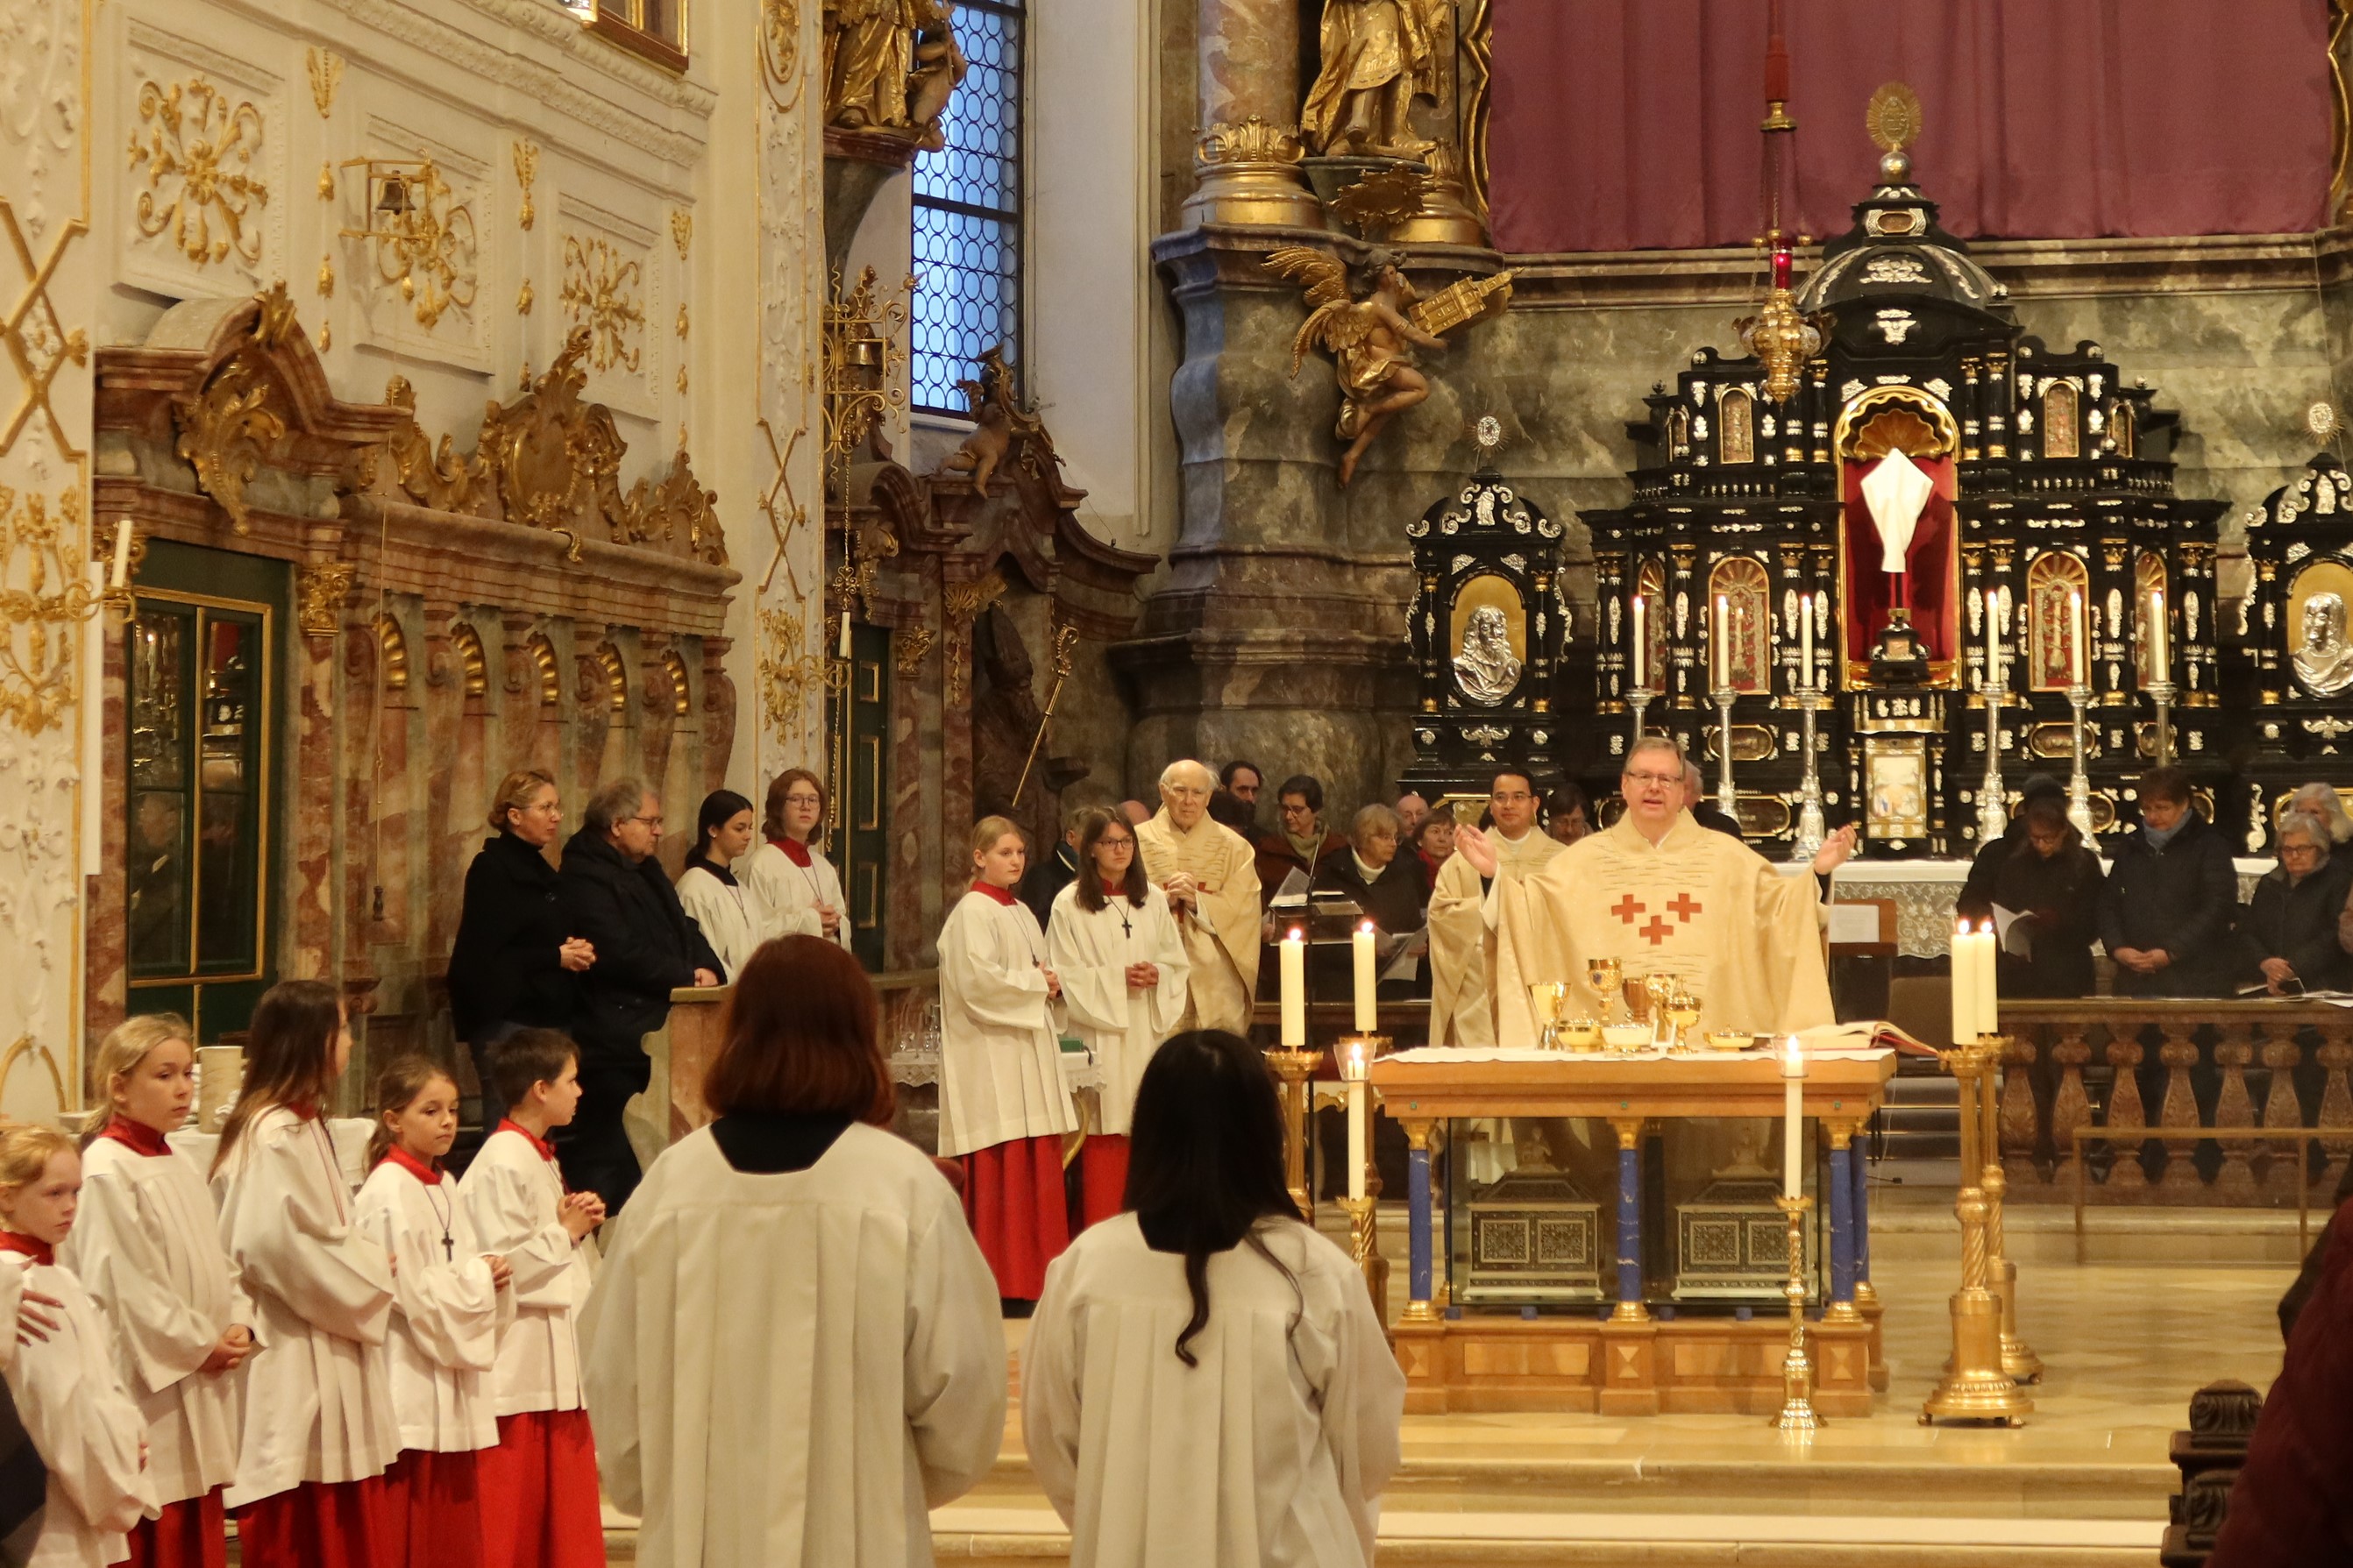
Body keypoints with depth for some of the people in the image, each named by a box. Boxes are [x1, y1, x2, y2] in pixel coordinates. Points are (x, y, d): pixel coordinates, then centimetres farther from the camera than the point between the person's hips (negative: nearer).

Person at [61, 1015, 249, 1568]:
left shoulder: (182, 1169, 13)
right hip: (148, 1387, -8)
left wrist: (239, 1324, -3)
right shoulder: (106, 1169, -13)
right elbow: (124, 1282, -18)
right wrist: (199, 1344, -13)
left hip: (201, 1385, 8)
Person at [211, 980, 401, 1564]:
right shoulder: (277, 1136, -17)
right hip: (296, 1366, -10)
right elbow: (287, 1249, -23)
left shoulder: (301, 1124, 15)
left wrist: (368, 1261, 4)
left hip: (324, 1358, 10)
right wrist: (375, 1266, -9)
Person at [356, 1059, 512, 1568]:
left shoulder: (442, 1184, 13)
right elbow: (413, 1290, -18)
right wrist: (480, 1275, -8)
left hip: (453, 1387, 9)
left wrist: (490, 1273, -1)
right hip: (413, 1387, -9)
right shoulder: (391, 1190, -14)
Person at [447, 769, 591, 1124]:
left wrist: (577, 952, 4)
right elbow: (485, 955, -15)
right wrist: (558, 956, -14)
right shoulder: (491, 868, -7)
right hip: (507, 1019, -8)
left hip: (549, 1014, 8)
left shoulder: (541, 870, 18)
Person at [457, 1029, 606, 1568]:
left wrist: (579, 1221, 5)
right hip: (520, 1356, -10)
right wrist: (566, 1230, -10)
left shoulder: (539, 1157, 15)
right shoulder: (502, 1164, -16)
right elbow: (503, 1265, -22)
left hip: (555, 1351, 10)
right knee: (514, 1501, -3)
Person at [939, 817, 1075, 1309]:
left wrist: (1049, 984, 4)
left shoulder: (1022, 912, 18)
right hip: (991, 1054, -9)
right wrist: (1036, 983, -11)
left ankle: (1035, 1274, 11)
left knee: (1037, 1166, 7)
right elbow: (977, 979, -20)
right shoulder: (973, 912, -9)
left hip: (1029, 1049, 9)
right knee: (1000, 1172, -9)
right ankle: (1003, 1282, -6)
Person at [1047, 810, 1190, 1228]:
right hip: (1100, 1034, -4)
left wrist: (1157, 975, -9)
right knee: (1106, 1139, -6)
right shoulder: (1070, 904, -2)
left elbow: (1178, 962, 12)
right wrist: (1116, 978, -16)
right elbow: (1065, 974, -5)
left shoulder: (1153, 899, 10)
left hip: (1148, 1033, 4)